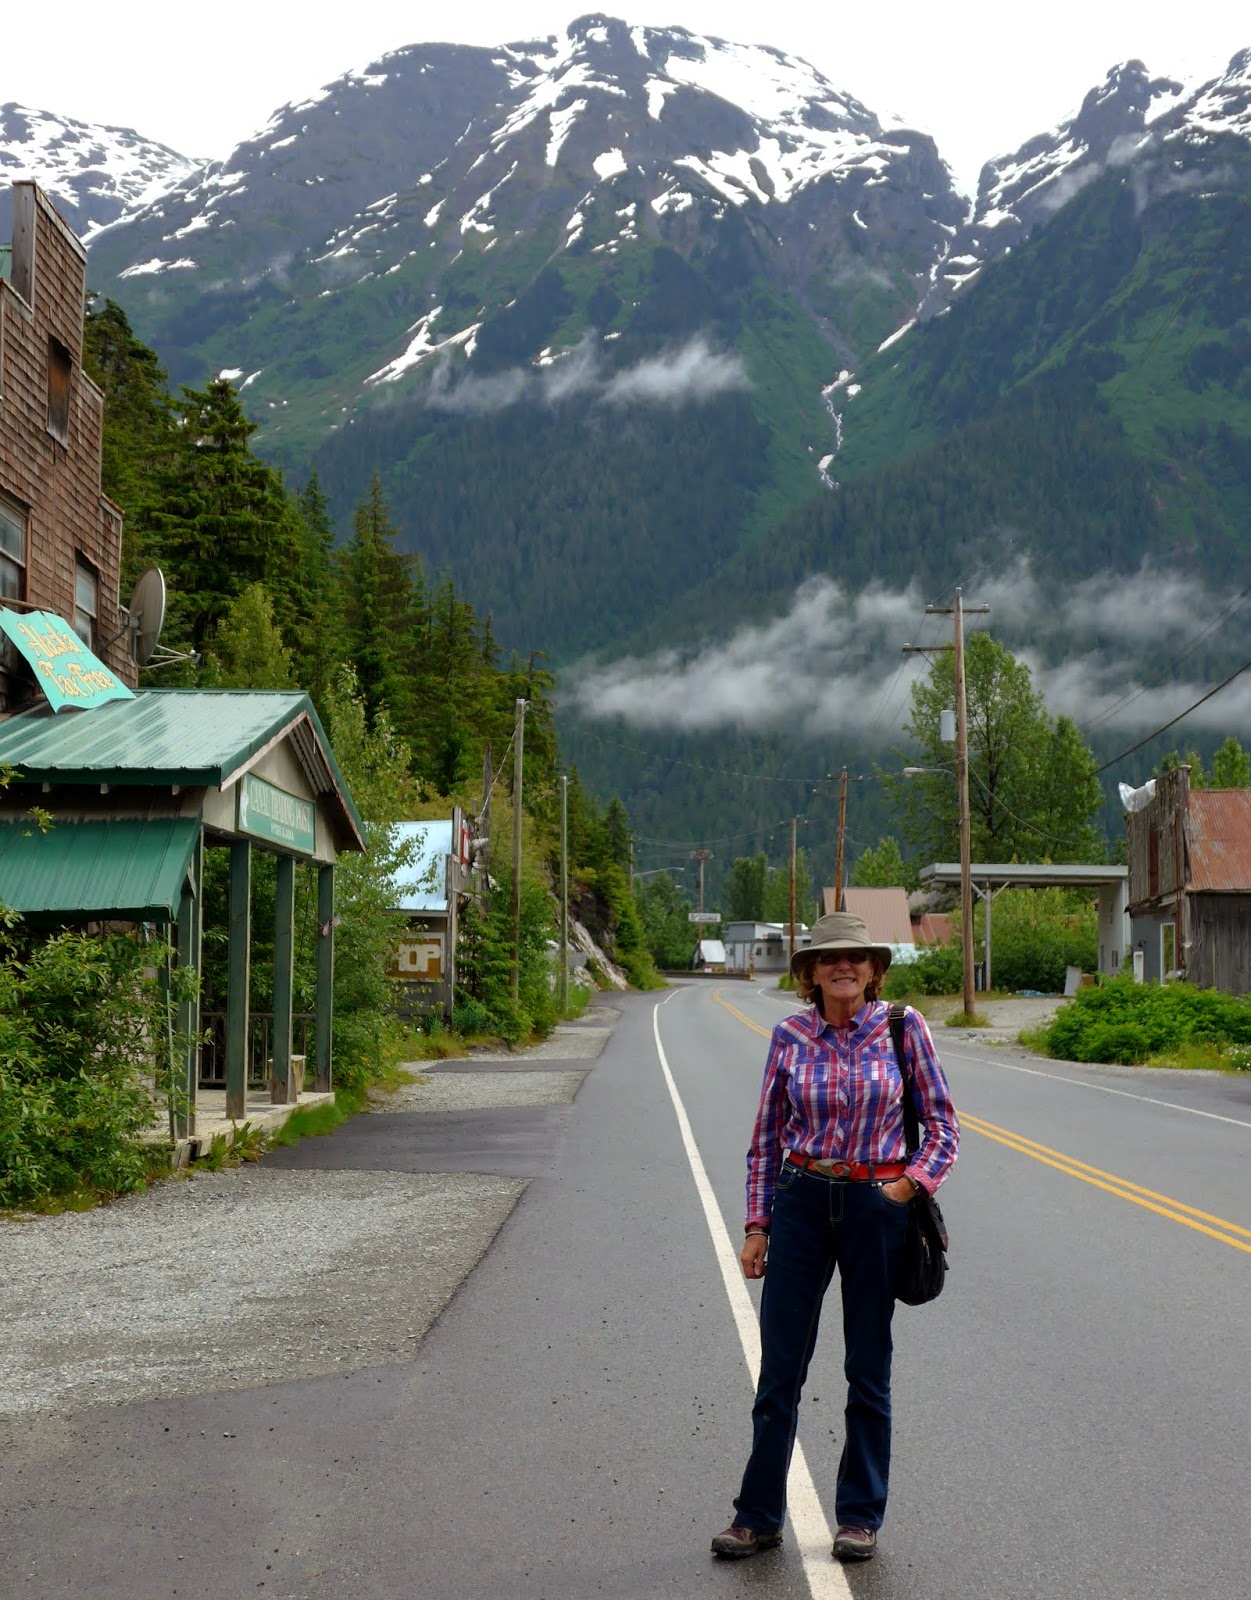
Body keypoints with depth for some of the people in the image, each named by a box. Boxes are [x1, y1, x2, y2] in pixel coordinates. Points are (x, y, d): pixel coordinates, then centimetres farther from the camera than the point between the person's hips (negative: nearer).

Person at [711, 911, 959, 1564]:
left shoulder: (904, 1027, -4)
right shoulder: (790, 1035, 1)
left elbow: (943, 1126, 3)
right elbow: (767, 1137, 7)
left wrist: (907, 1187, -10)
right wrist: (757, 1224, 3)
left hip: (876, 1207, -1)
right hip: (801, 1202, 1)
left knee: (868, 1370, 10)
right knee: (779, 1368, 4)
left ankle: (861, 1516, 23)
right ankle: (758, 1516, 16)